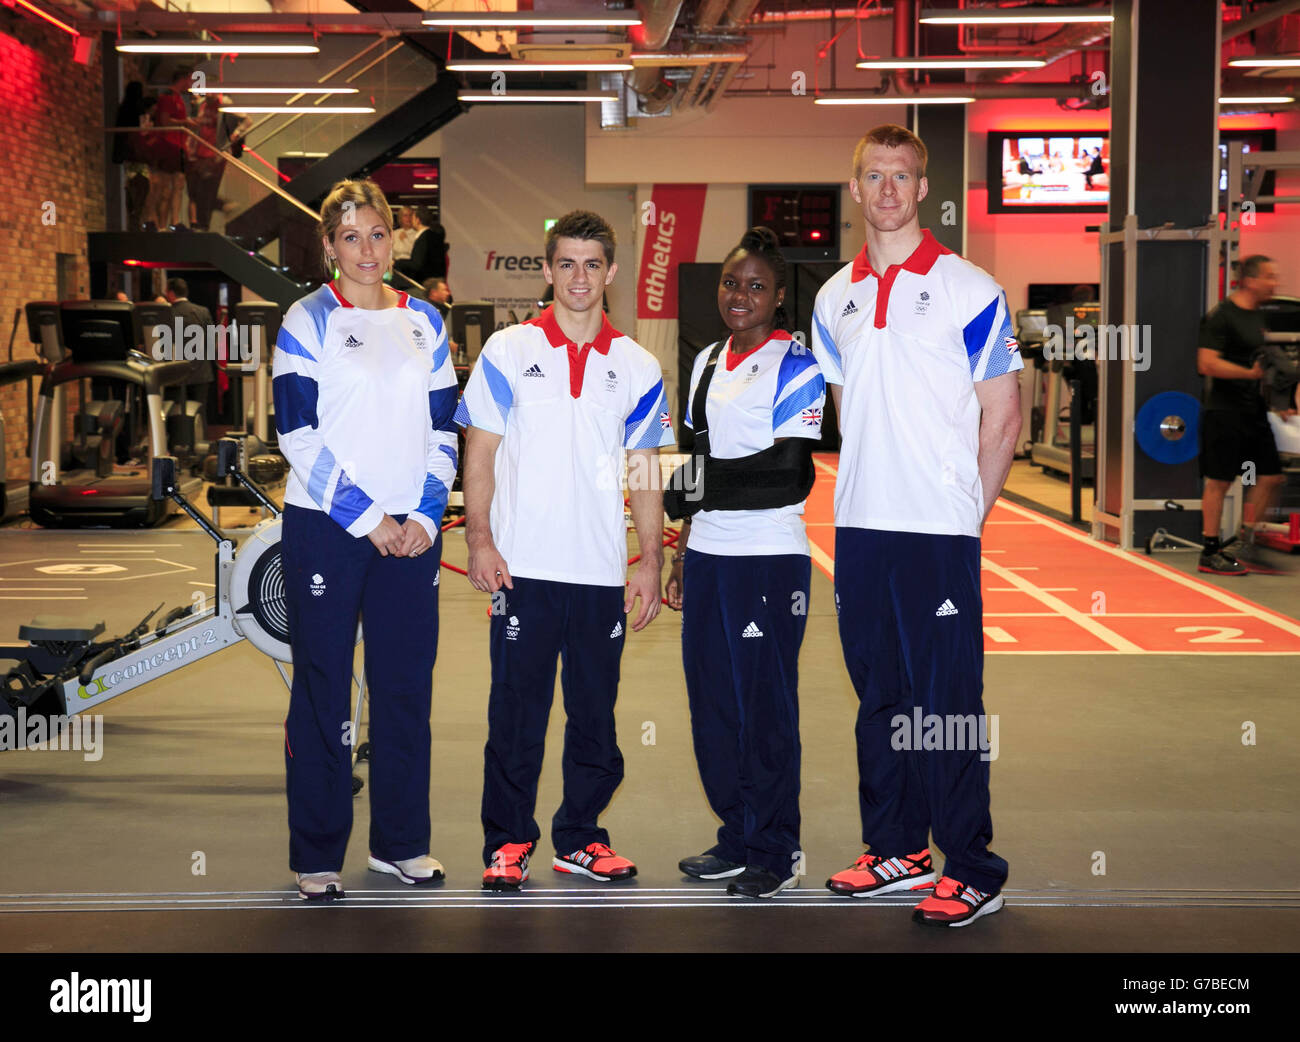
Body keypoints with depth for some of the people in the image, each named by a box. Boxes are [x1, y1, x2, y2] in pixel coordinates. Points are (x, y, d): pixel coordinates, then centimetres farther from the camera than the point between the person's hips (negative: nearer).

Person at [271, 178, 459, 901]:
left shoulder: (424, 322, 11)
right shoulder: (309, 321, -2)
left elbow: (443, 427, 11)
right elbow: (299, 435, -9)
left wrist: (426, 514, -2)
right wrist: (365, 517, -12)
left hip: (412, 532, 4)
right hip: (326, 528, -4)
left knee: (407, 686, 8)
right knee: (323, 691, 1)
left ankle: (401, 842, 20)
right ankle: (317, 858, 10)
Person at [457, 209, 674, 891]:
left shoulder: (637, 367, 9)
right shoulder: (508, 351, 4)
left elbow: (644, 472, 10)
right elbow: (479, 452, 2)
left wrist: (651, 564, 3)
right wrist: (479, 538, -8)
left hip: (603, 572, 2)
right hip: (523, 567, -2)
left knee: (595, 713, 9)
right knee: (516, 712, 1)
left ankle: (581, 839, 21)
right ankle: (506, 844, 11)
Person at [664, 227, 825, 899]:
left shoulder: (796, 365, -6)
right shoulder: (707, 362, 15)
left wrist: (713, 484, -20)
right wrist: (682, 552, 16)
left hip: (769, 558, -7)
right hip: (708, 556, 7)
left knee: (766, 708, -2)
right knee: (712, 703, 10)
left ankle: (776, 855, 9)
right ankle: (736, 839, 23)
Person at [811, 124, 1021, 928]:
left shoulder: (968, 289, -3)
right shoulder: (836, 297, 12)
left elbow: (1003, 415, -2)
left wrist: (969, 510, -5)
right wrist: (865, 491, 11)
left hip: (939, 528, -5)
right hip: (859, 527, 6)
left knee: (948, 698, -5)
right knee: (879, 693, 12)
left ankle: (972, 872, 3)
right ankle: (897, 850, 24)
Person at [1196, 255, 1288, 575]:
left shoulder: (1256, 316, 16)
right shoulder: (1221, 316, -12)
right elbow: (1207, 363, -19)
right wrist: (1250, 372, -23)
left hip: (1254, 413, 9)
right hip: (1225, 412, -9)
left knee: (1271, 477, 5)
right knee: (1219, 481, -2)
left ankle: (1244, 543, 15)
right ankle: (1210, 553, 5)